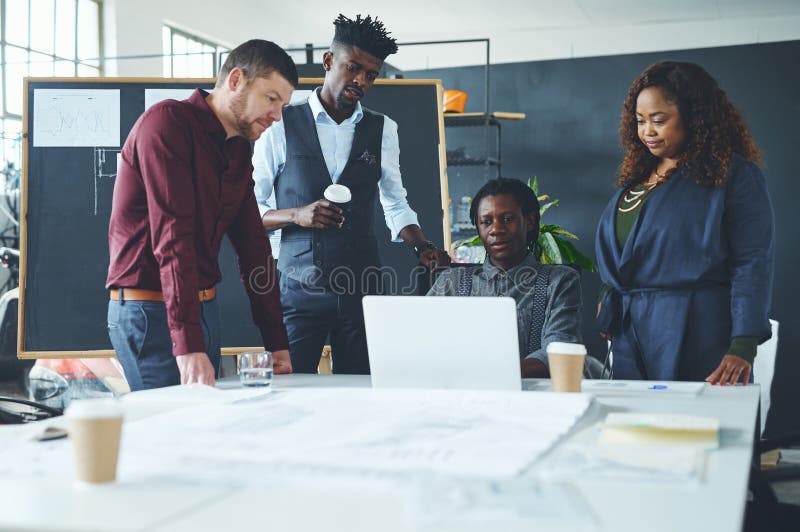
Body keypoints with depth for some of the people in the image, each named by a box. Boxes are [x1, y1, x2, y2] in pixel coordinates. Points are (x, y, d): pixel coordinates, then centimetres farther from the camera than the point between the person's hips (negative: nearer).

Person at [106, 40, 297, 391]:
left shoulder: (239, 151, 13)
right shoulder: (168, 122, -14)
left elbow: (252, 244, 14)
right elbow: (172, 235, -24)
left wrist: (277, 343, 9)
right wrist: (188, 345, -30)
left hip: (205, 308, 8)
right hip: (151, 311, -8)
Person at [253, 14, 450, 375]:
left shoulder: (383, 130, 8)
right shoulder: (280, 127, 1)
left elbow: (395, 204, 14)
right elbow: (248, 210, 1)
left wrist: (423, 247, -3)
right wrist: (297, 215, -16)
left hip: (361, 289, 2)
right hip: (299, 288, -2)